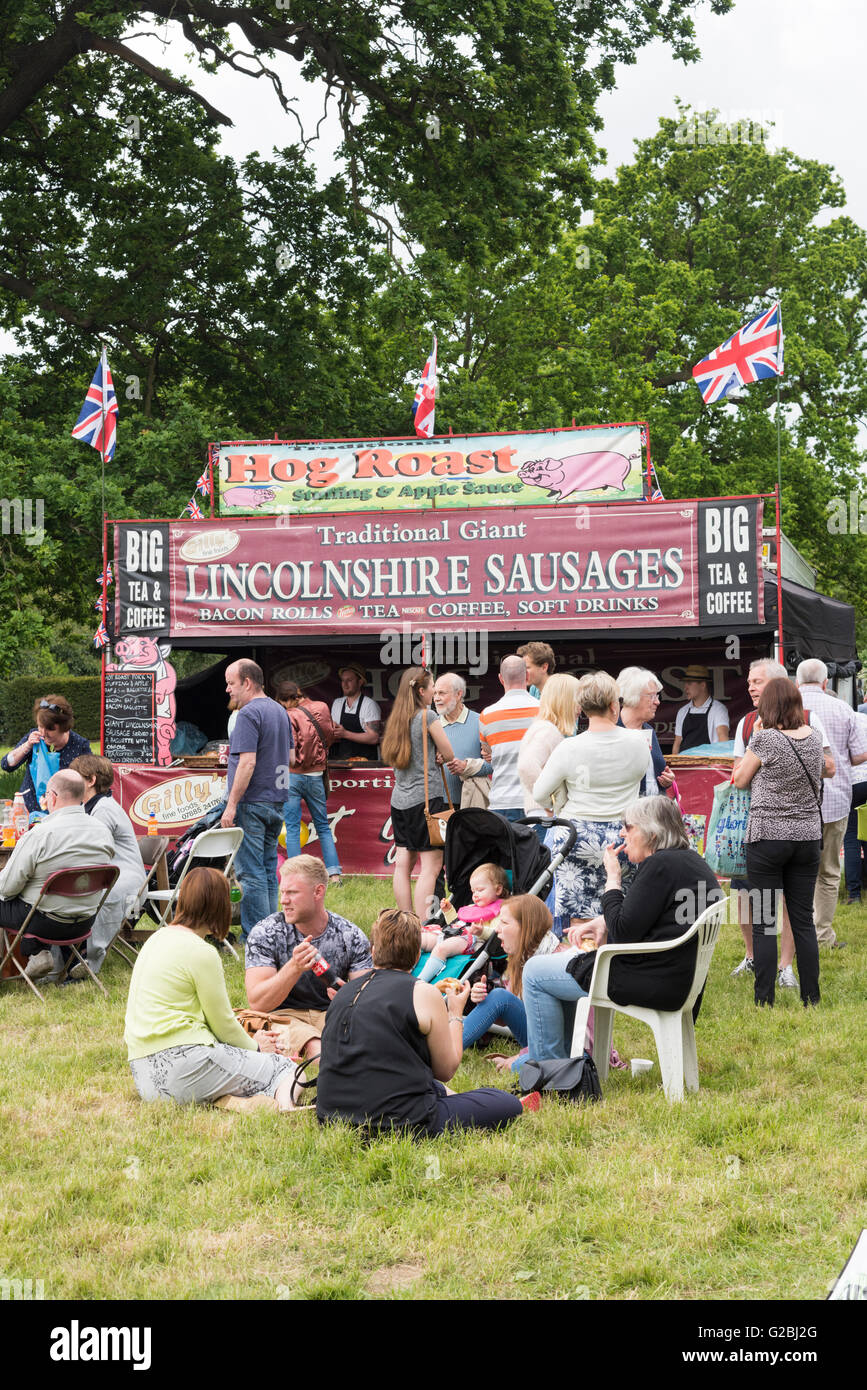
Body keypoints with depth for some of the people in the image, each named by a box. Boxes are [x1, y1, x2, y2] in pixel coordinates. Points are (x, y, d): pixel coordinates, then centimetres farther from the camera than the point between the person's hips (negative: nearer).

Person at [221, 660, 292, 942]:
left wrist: (231, 805, -19)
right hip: (277, 801, 9)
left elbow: (247, 763, -21)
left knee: (250, 872, -6)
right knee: (268, 870, 13)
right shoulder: (280, 711, 14)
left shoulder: (249, 714, -14)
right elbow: (288, 756, 22)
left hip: (252, 803, -9)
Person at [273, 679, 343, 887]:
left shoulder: (290, 716, -12)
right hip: (316, 775, 5)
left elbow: (288, 751, -16)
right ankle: (334, 874, 7)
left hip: (293, 775, -5)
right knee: (323, 827, 14)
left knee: (292, 829, 1)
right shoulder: (322, 708, 4)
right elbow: (330, 737, 16)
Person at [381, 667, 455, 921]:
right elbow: (449, 756, -3)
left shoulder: (396, 719, 11)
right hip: (426, 797, -8)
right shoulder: (427, 716, -9)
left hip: (399, 799, 8)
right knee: (430, 865, -6)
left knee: (403, 863, 8)